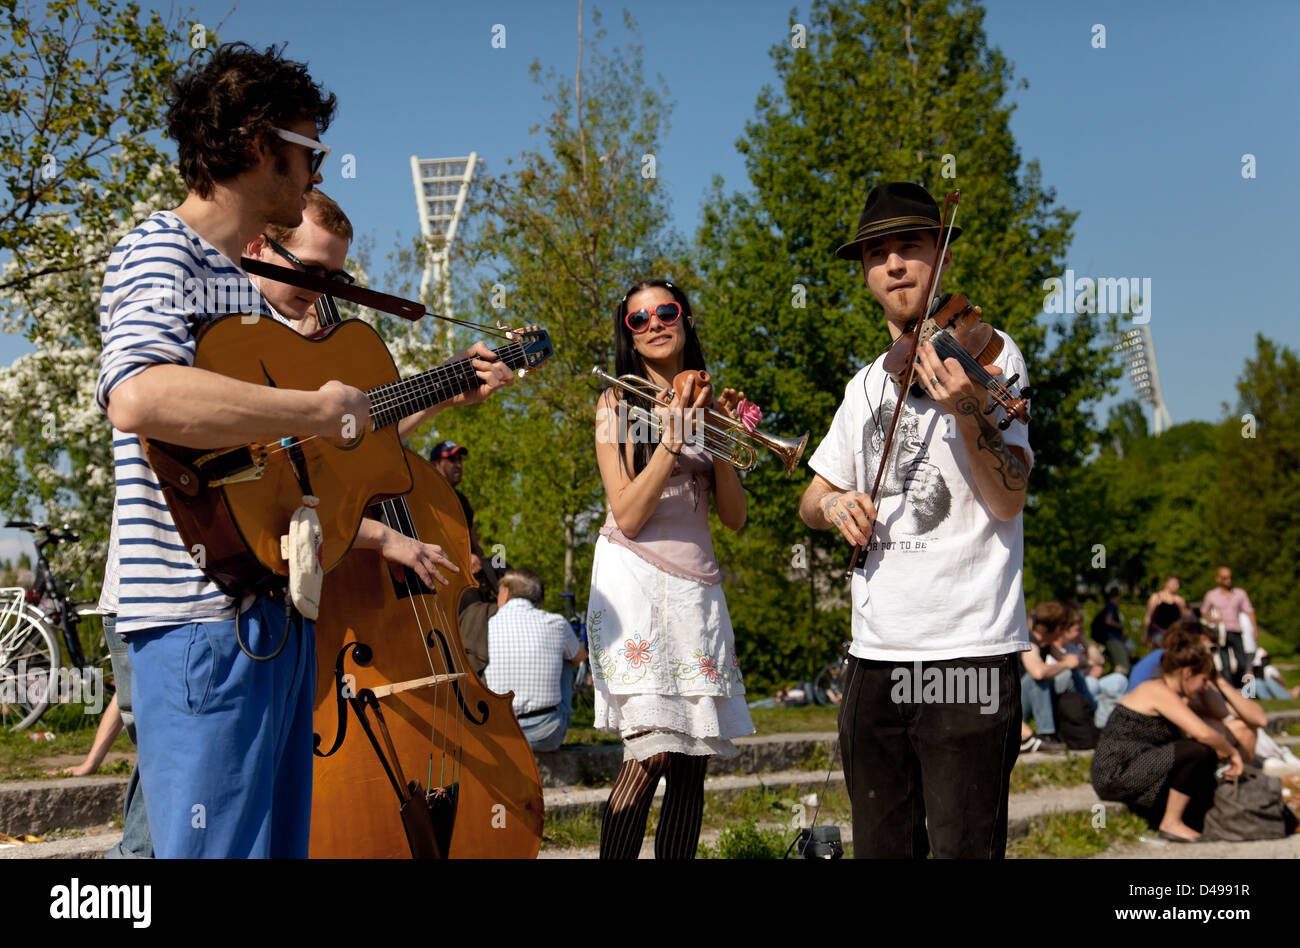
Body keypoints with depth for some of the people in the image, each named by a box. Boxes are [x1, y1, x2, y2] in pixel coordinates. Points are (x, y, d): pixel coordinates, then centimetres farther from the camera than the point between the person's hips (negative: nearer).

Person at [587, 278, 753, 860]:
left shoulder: (705, 403, 17)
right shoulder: (618, 403, 3)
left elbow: (735, 518, 9)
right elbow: (629, 516, -9)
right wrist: (674, 435, -15)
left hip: (697, 584, 5)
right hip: (638, 577, -5)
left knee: (692, 761, 1)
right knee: (651, 751, -17)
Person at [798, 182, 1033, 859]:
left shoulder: (986, 351, -3)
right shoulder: (866, 385, 17)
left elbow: (1008, 500, -13)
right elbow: (811, 502, 22)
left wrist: (968, 413, -30)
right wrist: (833, 503, -1)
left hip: (968, 651, -6)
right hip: (874, 651, 6)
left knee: (963, 847, -4)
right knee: (882, 847, 12)